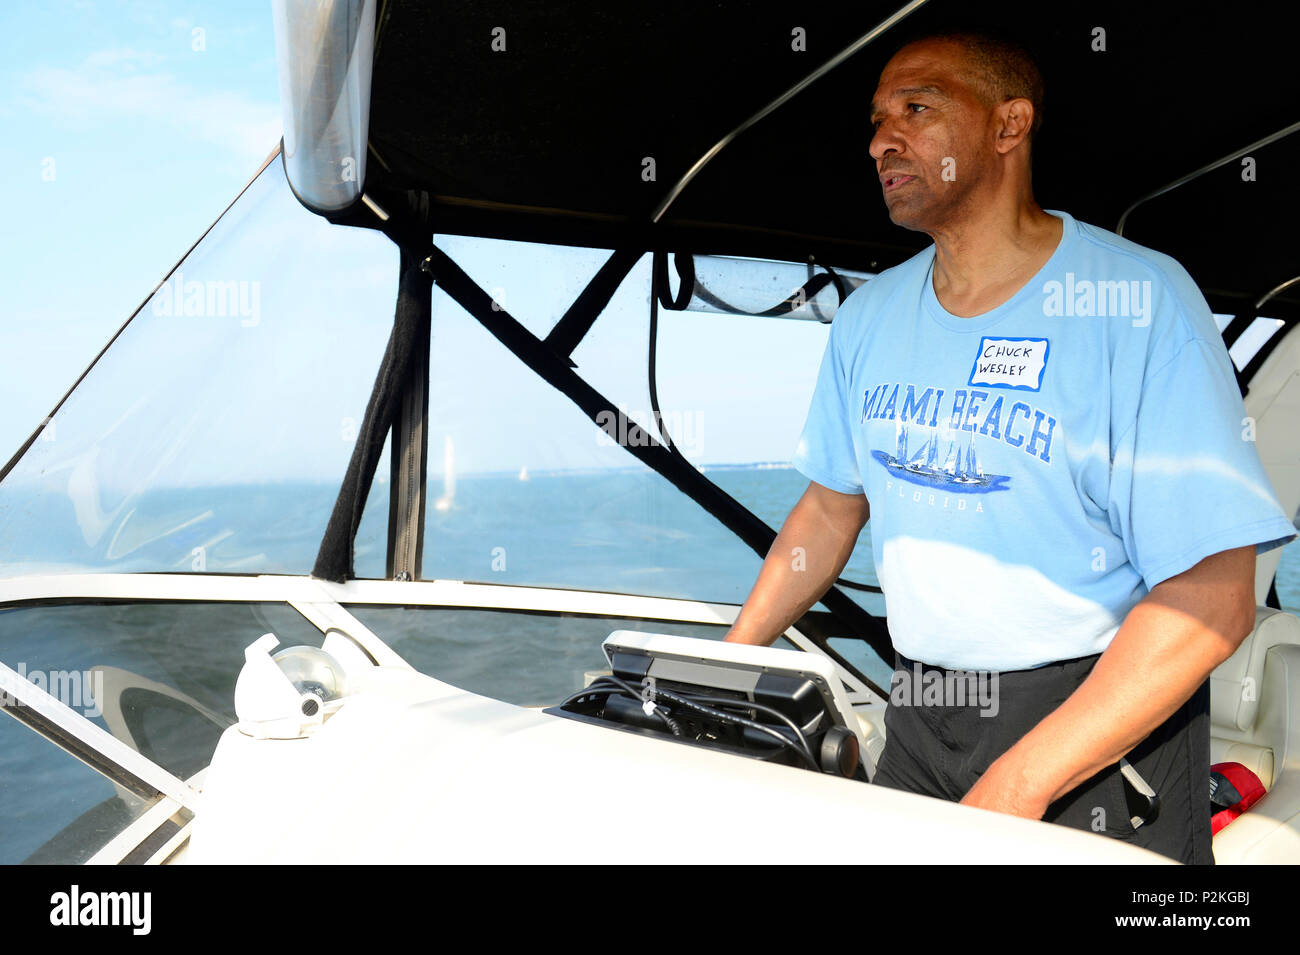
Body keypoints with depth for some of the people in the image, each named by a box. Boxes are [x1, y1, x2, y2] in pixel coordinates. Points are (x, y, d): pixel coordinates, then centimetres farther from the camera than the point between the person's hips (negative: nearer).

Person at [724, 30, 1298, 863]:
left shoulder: (1138, 300, -16)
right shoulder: (871, 316, 3)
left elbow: (1213, 598, -20)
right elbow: (834, 503, 15)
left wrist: (1021, 781, -24)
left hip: (1103, 713, -5)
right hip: (923, 710, 5)